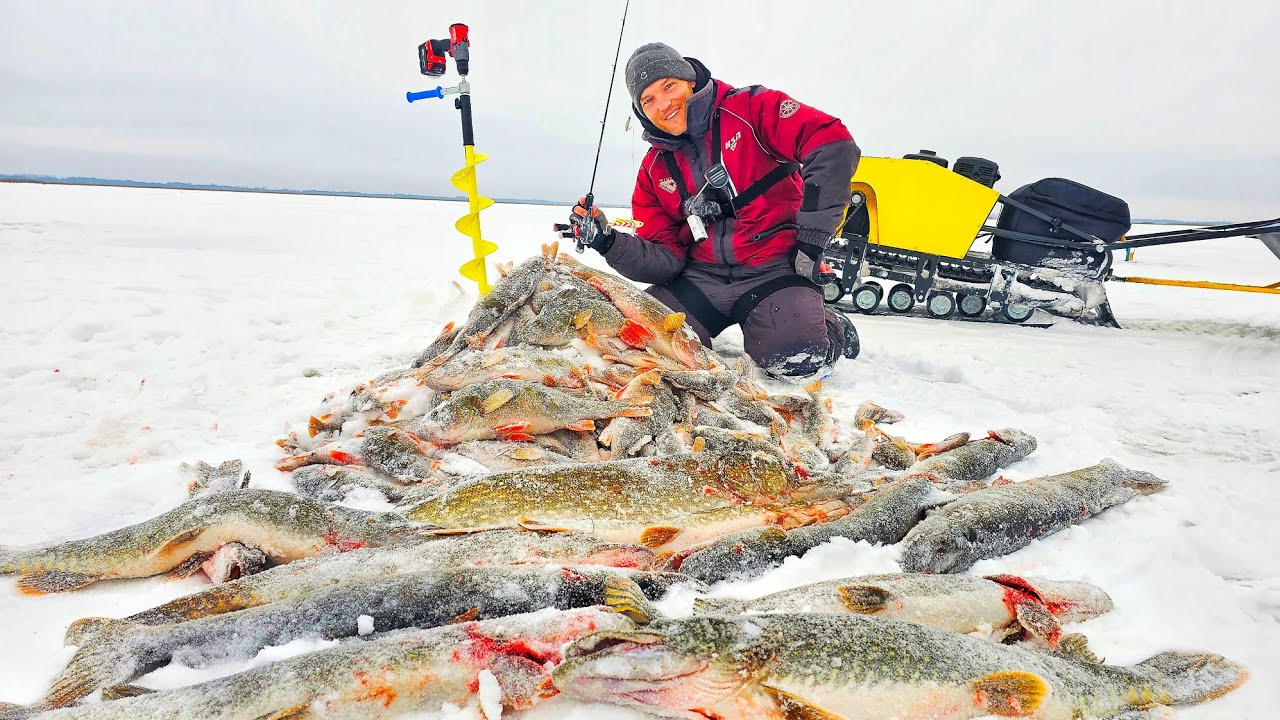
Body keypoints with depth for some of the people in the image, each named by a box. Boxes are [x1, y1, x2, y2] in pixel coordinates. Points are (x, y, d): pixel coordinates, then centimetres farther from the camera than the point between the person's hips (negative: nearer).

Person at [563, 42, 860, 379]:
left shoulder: (752, 109, -4)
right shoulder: (654, 170, 10)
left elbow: (833, 144, -16)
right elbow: (667, 260, 6)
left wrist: (811, 238, -18)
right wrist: (610, 242, -12)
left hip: (772, 270, -4)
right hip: (702, 276, 4)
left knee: (795, 357, -27)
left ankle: (831, 328, 10)